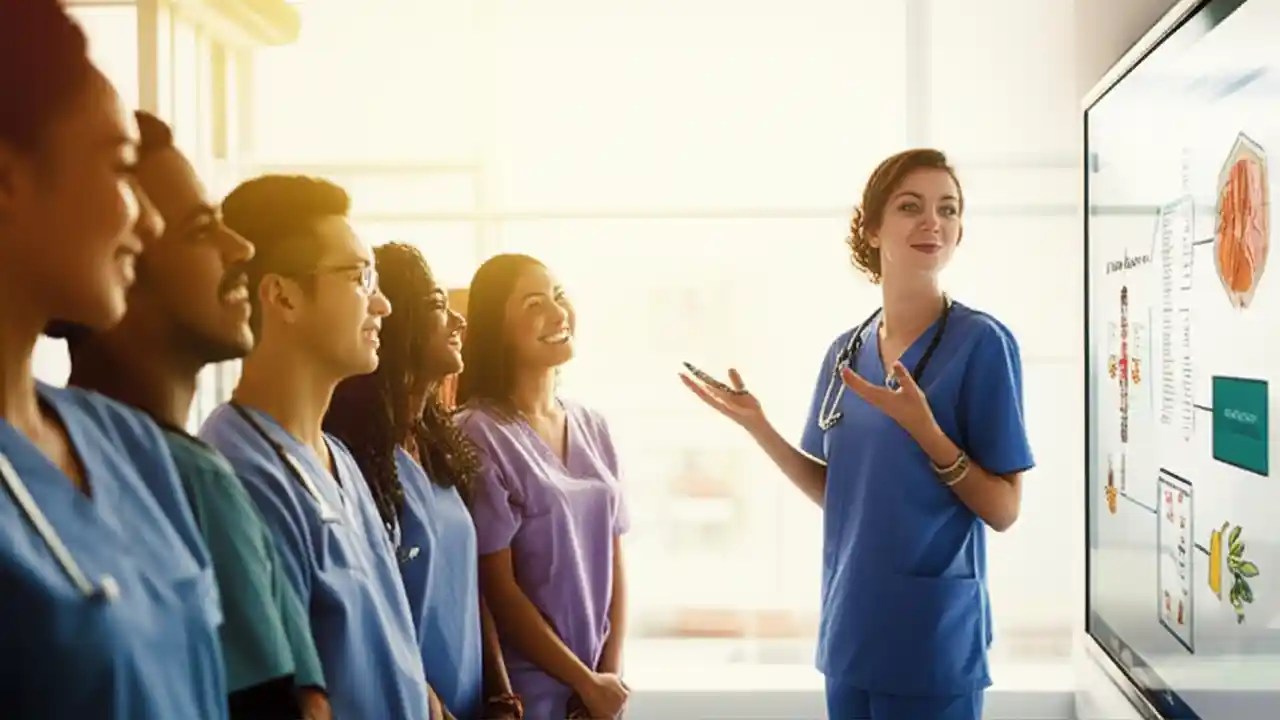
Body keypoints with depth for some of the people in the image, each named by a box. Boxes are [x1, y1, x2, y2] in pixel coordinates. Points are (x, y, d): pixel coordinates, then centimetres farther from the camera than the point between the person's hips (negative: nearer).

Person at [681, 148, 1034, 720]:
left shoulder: (981, 342, -11)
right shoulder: (845, 351, 6)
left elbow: (1003, 510, -11)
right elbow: (838, 493, 11)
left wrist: (921, 427, -24)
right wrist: (759, 428, -1)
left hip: (932, 638, -5)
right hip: (849, 632, 5)